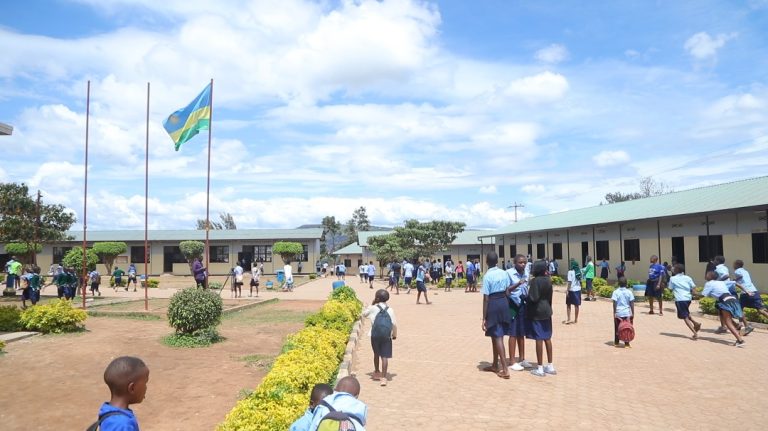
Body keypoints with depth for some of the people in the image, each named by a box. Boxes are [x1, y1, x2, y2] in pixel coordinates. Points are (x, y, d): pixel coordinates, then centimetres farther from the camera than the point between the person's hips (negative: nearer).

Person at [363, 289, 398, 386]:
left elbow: (364, 314, 14)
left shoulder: (373, 308, -3)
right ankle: (384, 377, -6)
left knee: (376, 354, 20)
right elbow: (394, 323, -1)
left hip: (375, 334, 0)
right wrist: (394, 334, 13)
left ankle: (377, 372, 35)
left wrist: (372, 304, 15)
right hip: (387, 336, 0)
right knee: (385, 356, -1)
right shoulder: (390, 310, -1)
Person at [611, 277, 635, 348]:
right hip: (627, 313, 0)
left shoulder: (616, 292, -6)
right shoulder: (629, 292, -2)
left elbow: (614, 303, -9)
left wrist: (614, 313, -5)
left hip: (618, 313, 0)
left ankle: (616, 343, 20)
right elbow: (632, 303, -2)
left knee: (617, 328, 11)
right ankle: (626, 344, 5)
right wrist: (633, 313, 4)